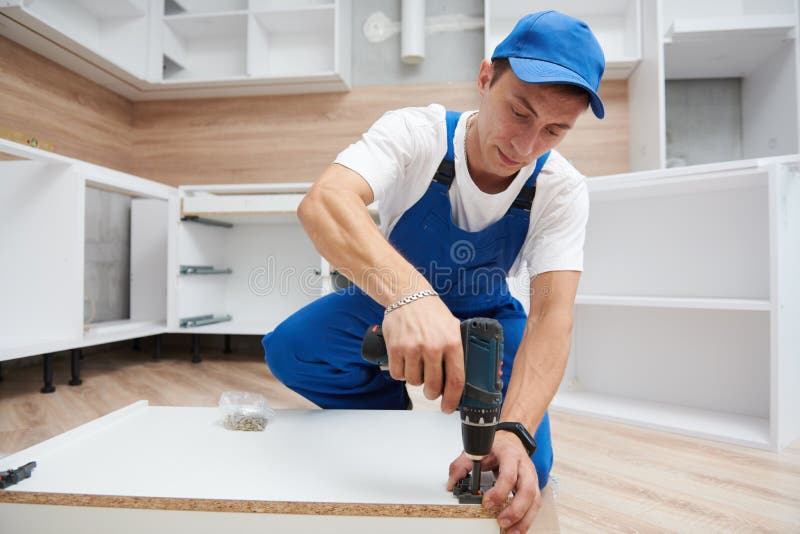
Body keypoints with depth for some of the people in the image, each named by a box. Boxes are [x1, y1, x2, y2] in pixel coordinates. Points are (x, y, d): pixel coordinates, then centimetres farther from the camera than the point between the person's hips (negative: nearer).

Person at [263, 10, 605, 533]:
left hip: (485, 313, 1)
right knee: (291, 349, -27)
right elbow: (323, 202, -43)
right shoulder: (416, 132, -25)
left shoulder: (563, 190, -20)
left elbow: (551, 316, -29)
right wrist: (410, 293, -62)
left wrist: (513, 430, -46)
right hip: (391, 299, 0)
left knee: (523, 469, -20)